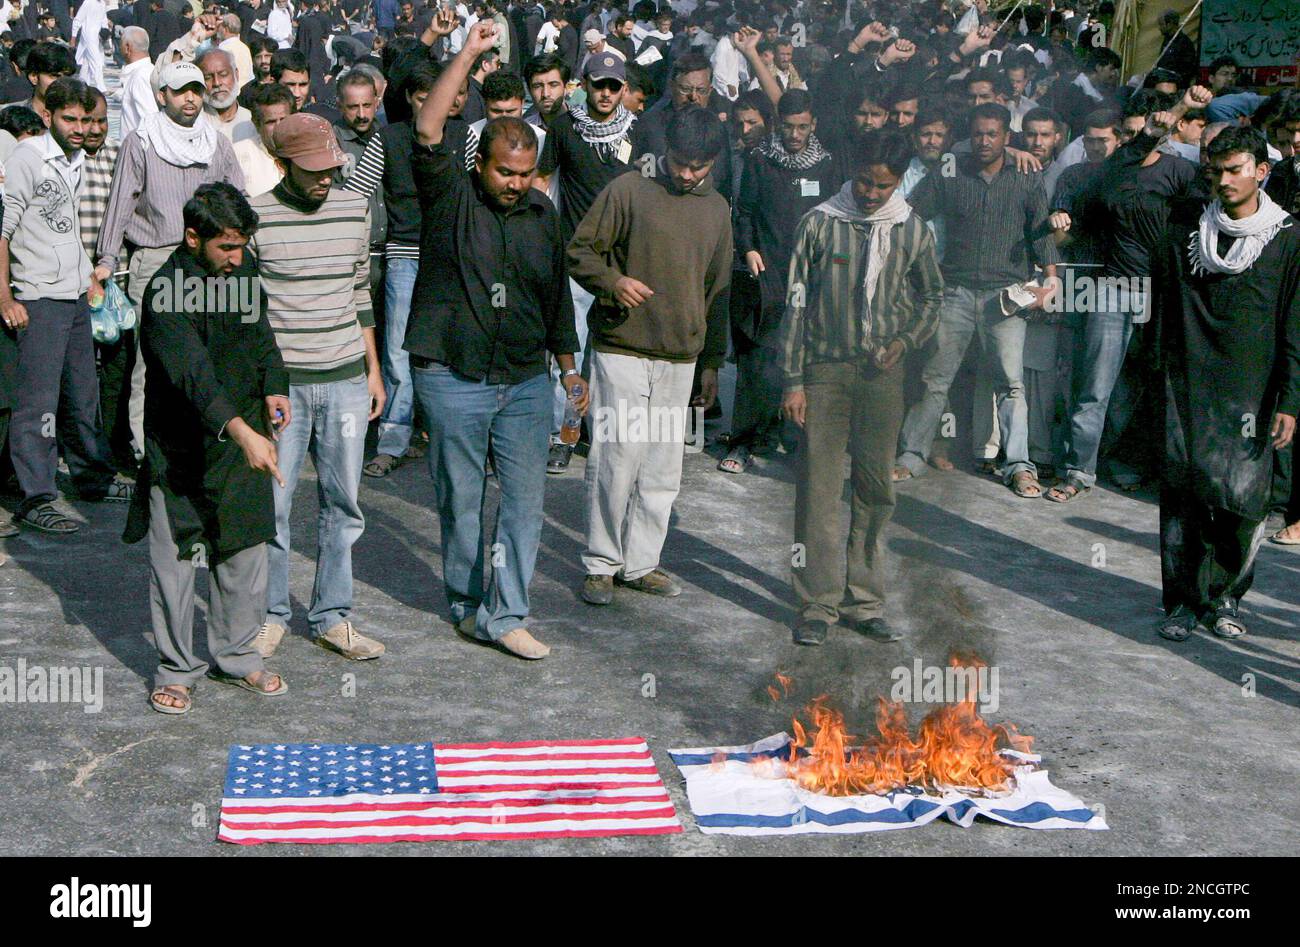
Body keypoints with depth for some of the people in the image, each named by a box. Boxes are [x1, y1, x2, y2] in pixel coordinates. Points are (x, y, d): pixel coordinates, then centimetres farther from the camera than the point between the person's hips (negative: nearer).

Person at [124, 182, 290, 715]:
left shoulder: (243, 269, 3)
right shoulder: (167, 292, -20)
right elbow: (193, 372, -33)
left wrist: (273, 386, 5)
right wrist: (240, 431, -45)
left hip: (243, 440, 6)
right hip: (182, 448, -6)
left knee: (245, 551, 12)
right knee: (174, 561, 3)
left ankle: (236, 656, 28)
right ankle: (176, 670, 17)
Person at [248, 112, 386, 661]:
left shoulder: (354, 208, 8)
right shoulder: (256, 218, -6)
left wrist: (373, 368, 17)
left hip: (345, 379, 4)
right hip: (279, 382, -4)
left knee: (342, 503, 8)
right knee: (271, 505, 1)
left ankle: (332, 617, 20)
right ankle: (271, 615, 18)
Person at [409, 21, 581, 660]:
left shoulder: (542, 213, 9)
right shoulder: (450, 197, -3)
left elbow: (557, 295, 18)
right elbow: (428, 133, -20)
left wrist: (569, 366, 20)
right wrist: (467, 54, -21)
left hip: (525, 380, 4)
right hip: (454, 379, -4)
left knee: (526, 499, 0)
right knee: (461, 500, 6)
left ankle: (505, 616, 6)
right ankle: (467, 607, 22)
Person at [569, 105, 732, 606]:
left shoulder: (717, 210, 13)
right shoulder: (629, 190, -2)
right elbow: (579, 251, -1)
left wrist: (712, 362, 18)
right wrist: (612, 281, -21)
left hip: (681, 358, 5)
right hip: (622, 352, -5)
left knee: (663, 470, 7)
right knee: (616, 458, -8)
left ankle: (641, 561, 19)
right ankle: (600, 563, 6)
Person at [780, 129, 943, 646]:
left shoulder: (913, 231, 4)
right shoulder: (820, 222, -1)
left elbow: (932, 295, 19)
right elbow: (796, 302, 1)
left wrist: (905, 340, -1)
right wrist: (792, 380, -2)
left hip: (882, 374, 2)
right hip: (825, 370, -2)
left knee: (876, 490, 6)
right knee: (818, 488, -4)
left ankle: (865, 603, 16)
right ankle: (818, 604, 3)